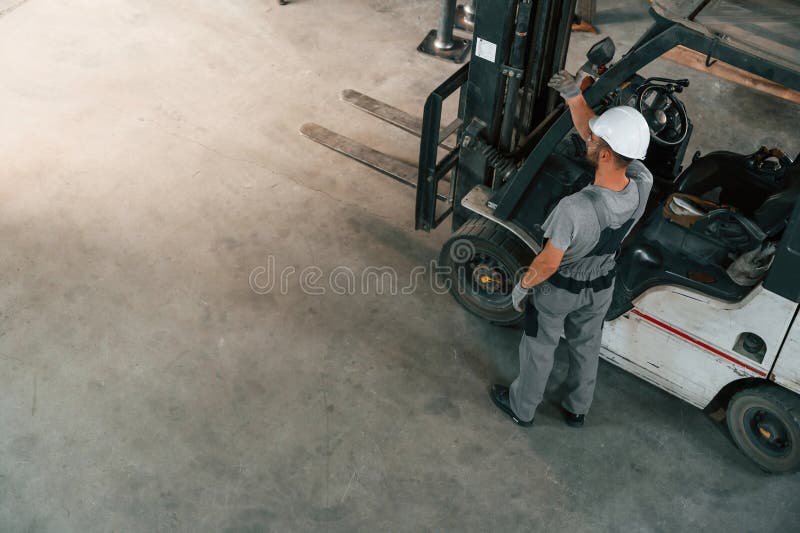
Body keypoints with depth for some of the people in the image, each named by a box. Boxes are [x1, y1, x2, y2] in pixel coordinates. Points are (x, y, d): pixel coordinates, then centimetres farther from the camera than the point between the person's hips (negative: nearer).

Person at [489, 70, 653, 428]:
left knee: (539, 348, 23)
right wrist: (573, 95, -18)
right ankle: (577, 409, 54)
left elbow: (547, 264, -27)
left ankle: (521, 408, 49)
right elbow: (588, 132, -12)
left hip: (557, 289, -5)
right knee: (586, 346, 29)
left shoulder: (575, 209, -43)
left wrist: (521, 287, -9)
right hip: (600, 288, 5)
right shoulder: (642, 186, -27)